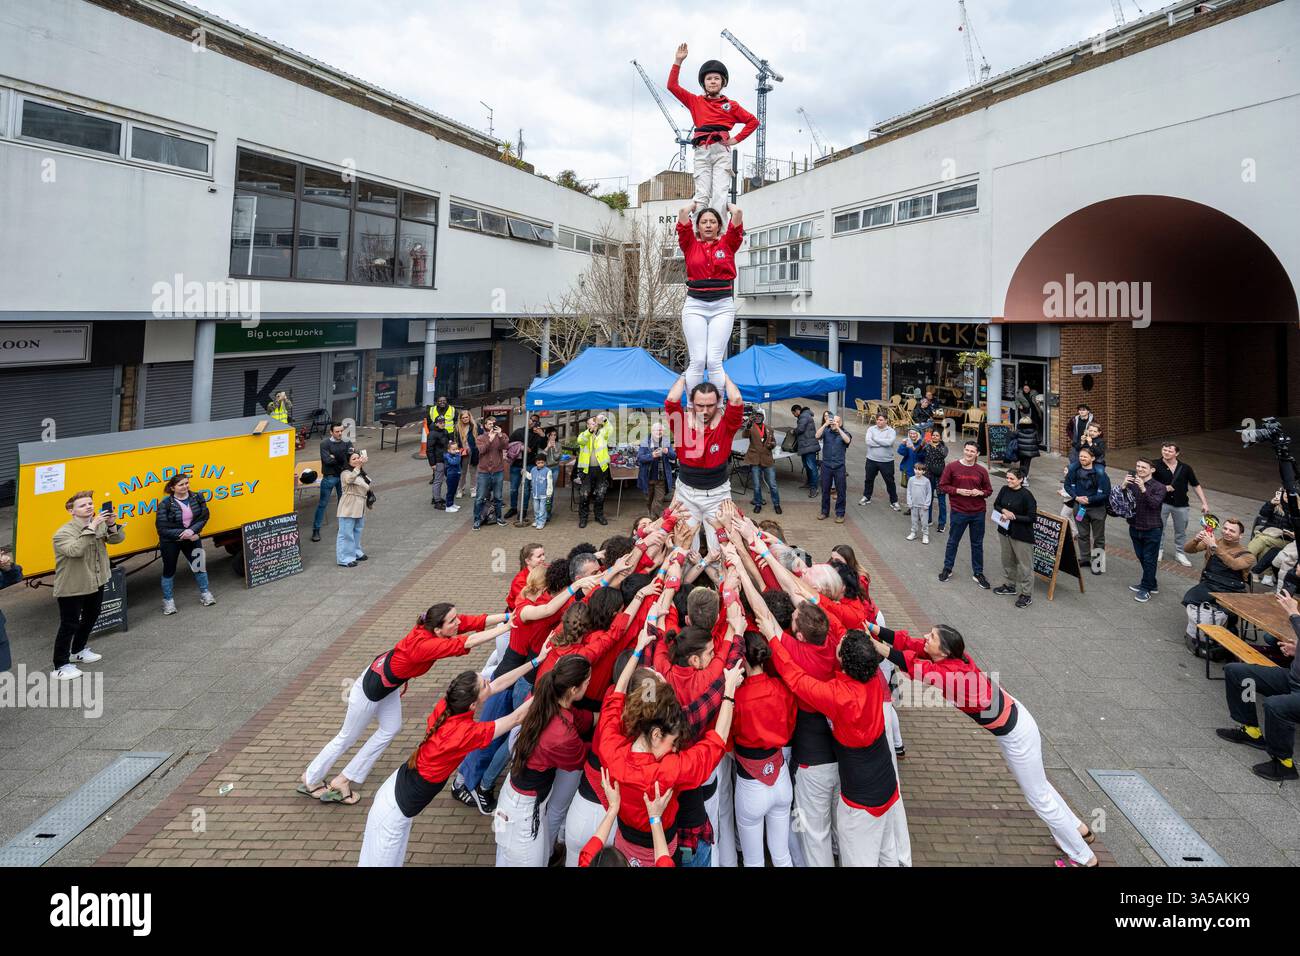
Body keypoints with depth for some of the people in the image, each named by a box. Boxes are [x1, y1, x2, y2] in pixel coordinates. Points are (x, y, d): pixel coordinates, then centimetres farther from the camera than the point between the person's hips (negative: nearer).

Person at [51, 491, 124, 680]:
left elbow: (117, 539, -7)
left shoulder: (99, 525, -3)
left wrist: (112, 525, -27)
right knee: (69, 625, -1)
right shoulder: (63, 533, -22)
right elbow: (75, 550, -39)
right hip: (72, 588, -7)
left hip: (97, 582, 7)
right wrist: (91, 528, -39)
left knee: (91, 618, 24)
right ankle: (61, 666, 11)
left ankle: (78, 651, 45)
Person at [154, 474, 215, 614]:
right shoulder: (165, 504, -18)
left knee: (199, 564, 8)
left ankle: (204, 593, 27)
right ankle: (168, 600, 23)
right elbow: (162, 528, -19)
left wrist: (192, 531, -24)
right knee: (169, 570, 9)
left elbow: (203, 517, -8)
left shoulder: (196, 498, -7)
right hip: (170, 542, -3)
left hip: (192, 538, 3)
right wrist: (183, 534, -23)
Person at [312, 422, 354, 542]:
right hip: (329, 477, -4)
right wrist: (342, 458, -13)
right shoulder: (325, 443, -12)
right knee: (322, 503, 2)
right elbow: (327, 460, -20)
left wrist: (335, 457, -23)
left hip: (343, 475, 4)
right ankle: (316, 530, 8)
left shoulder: (346, 442, -2)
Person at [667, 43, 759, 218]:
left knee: (720, 194, -16)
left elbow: (753, 121, 17)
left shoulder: (730, 105, 16)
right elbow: (672, 86, 15)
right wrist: (678, 61, 8)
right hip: (701, 151, 1)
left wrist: (736, 139, 7)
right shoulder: (696, 102, 19)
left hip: (721, 150, -1)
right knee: (702, 195, -8)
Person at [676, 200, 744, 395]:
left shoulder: (727, 244, 10)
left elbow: (737, 212, 2)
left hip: (723, 306, 0)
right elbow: (683, 212, 3)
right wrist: (696, 204, 23)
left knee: (714, 360, -7)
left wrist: (726, 205, 22)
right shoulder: (691, 245, 9)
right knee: (697, 360, -7)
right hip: (694, 306, 0)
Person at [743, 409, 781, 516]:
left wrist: (772, 444, -5)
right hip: (755, 460, -2)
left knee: (772, 485, 4)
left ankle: (776, 504, 19)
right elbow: (745, 435, -23)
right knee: (757, 485, 7)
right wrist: (748, 426, -43)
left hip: (767, 460, 2)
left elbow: (774, 442, 20)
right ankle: (758, 505, 22)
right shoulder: (751, 428, -2)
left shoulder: (769, 429, 11)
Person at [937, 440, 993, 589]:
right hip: (959, 512, -2)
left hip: (978, 513, 2)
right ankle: (947, 569, 27)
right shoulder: (951, 467, -6)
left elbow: (989, 490, 11)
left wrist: (980, 492, -11)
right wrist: (958, 490, -16)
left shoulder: (982, 471, 2)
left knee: (977, 544, 11)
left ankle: (978, 573, 23)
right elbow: (942, 485, -3)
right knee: (953, 541, 12)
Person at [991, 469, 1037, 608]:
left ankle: (1027, 594, 8)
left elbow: (1032, 518, -17)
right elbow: (996, 504, 11)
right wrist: (1004, 510, -10)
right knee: (1008, 560, 21)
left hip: (1022, 535, -7)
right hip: (1005, 531, 7)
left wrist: (1013, 517, -21)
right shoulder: (1004, 489, -1)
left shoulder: (1026, 495, -18)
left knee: (1024, 565, 0)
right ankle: (1011, 585, 39)